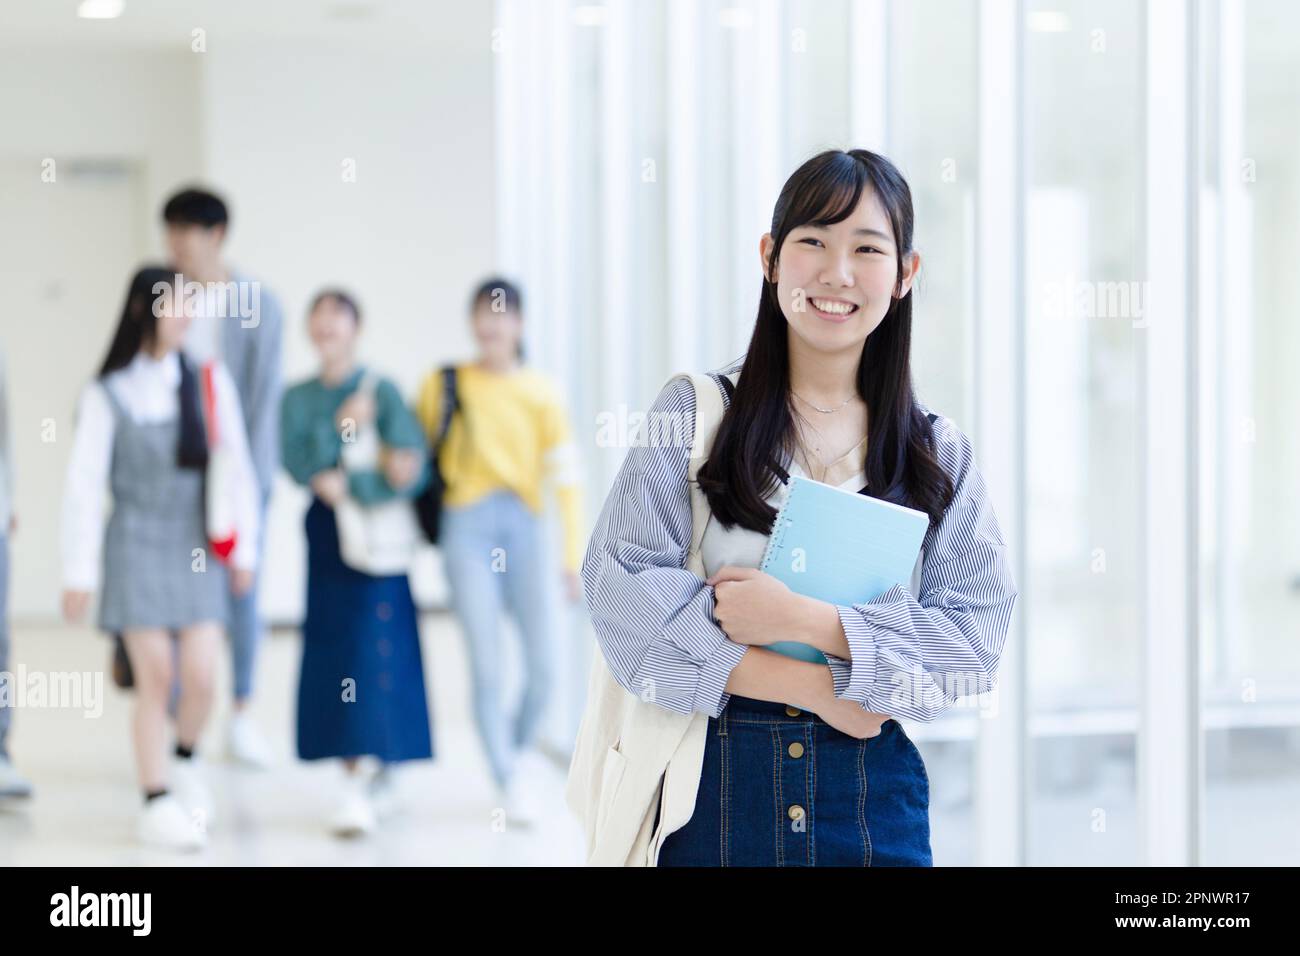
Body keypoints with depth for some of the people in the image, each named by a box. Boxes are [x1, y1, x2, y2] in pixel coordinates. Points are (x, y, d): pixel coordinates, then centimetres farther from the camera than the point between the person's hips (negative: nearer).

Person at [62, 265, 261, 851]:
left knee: (200, 673, -6)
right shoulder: (108, 394, -3)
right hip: (138, 542, -2)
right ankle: (156, 802, 8)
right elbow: (83, 487, -1)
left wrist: (244, 548, 5)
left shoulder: (209, 381, 3)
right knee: (156, 676, -4)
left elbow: (236, 468, 7)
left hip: (198, 545, 2)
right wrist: (79, 572, -3)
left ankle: (186, 762, 24)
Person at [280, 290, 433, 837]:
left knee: (371, 654, -10)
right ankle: (371, 775, 13)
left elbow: (413, 471, -10)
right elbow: (296, 462, -6)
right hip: (325, 538, 4)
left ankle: (361, 784, -11)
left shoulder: (383, 391, -3)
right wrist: (341, 427, -16)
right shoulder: (298, 398, 8)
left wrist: (351, 485, -16)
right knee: (331, 657, 2)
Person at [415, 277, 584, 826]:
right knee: (486, 662, -7)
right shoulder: (445, 385, 5)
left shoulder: (540, 393, 5)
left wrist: (574, 556, -1)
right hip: (466, 526, -1)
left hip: (522, 527, 1)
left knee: (542, 663, -1)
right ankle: (508, 782, 4)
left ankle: (521, 742, 29)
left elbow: (565, 477, 3)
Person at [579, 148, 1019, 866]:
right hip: (714, 790, -1)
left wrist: (804, 619, -17)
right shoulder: (695, 409, 0)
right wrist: (810, 686, -15)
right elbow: (618, 586, -10)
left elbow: (978, 631, -4)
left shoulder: (937, 451, 6)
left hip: (872, 798, 1)